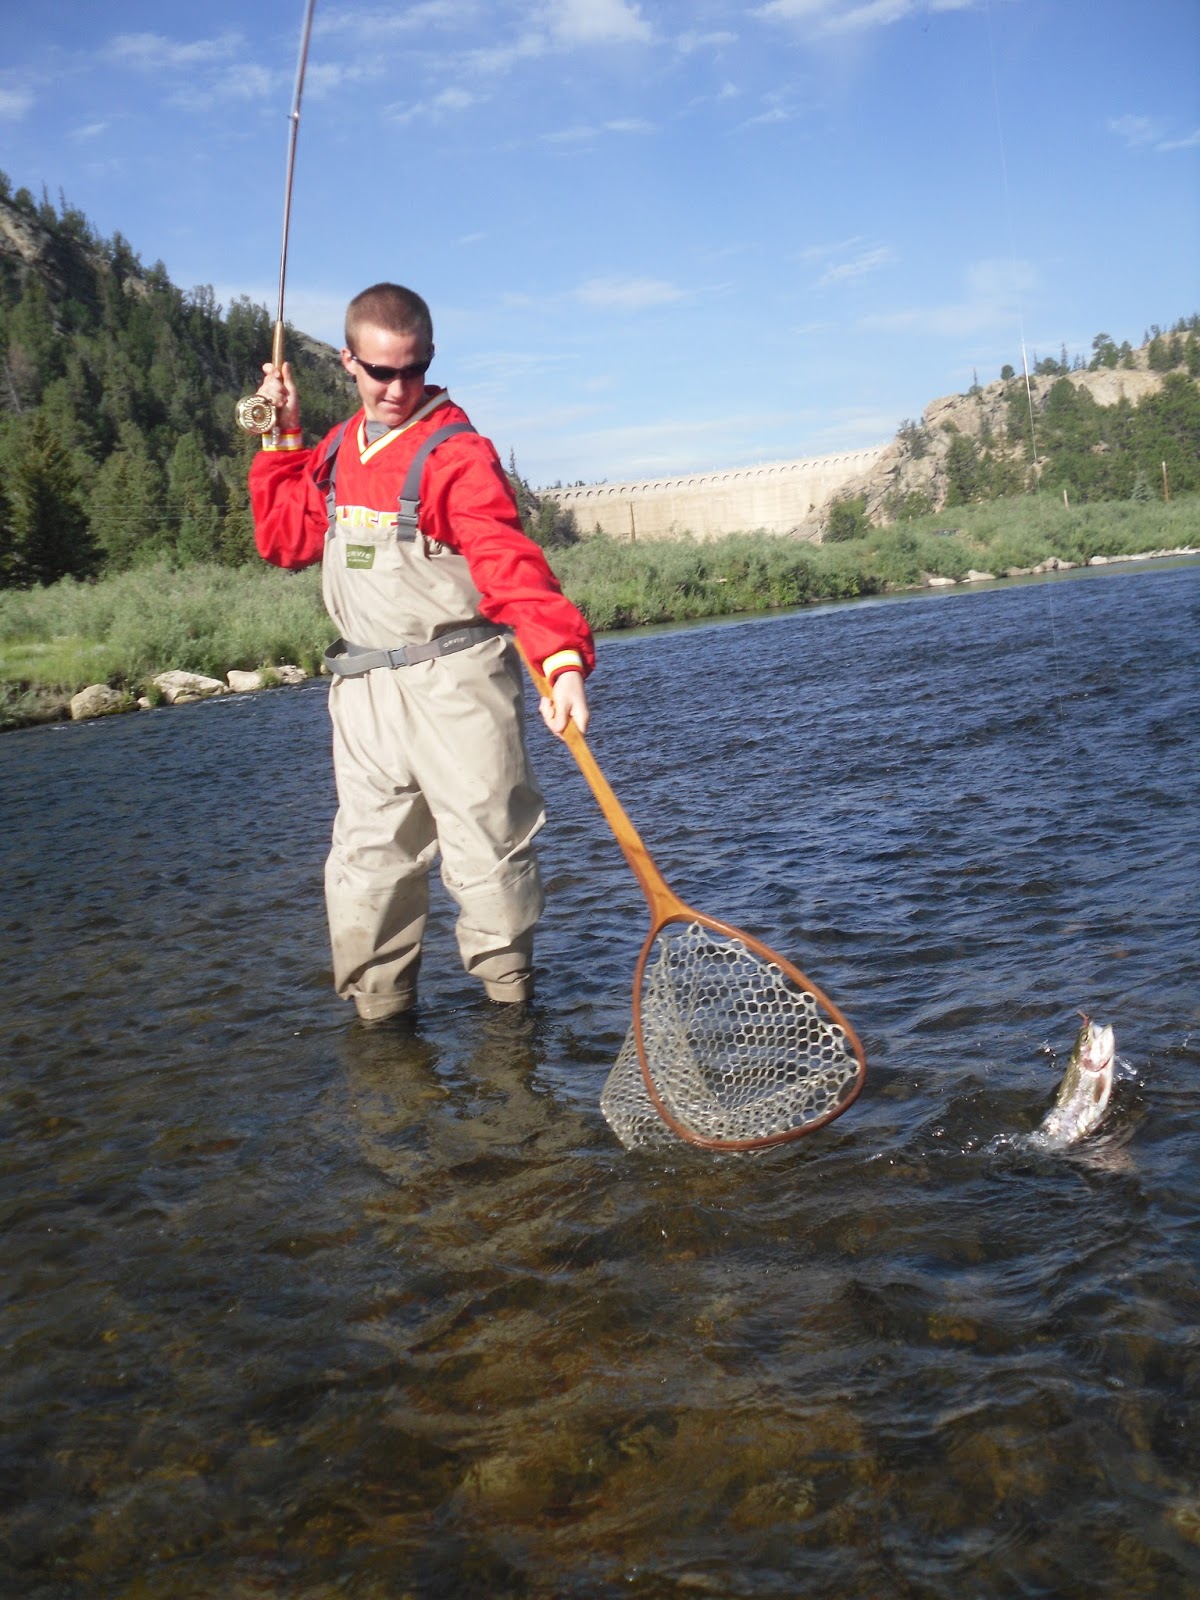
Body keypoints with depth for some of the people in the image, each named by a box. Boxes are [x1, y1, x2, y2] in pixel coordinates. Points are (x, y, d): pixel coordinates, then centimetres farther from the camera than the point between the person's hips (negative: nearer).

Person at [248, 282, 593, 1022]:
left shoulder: (458, 452, -12)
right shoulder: (337, 451, 13)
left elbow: (512, 564, -24)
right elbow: (287, 540, 21)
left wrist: (562, 657, -39)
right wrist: (282, 438, 12)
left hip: (455, 680, -6)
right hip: (364, 687, 7)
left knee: (487, 847, 1)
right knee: (367, 855, 10)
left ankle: (508, 990, 18)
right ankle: (377, 1007, 22)